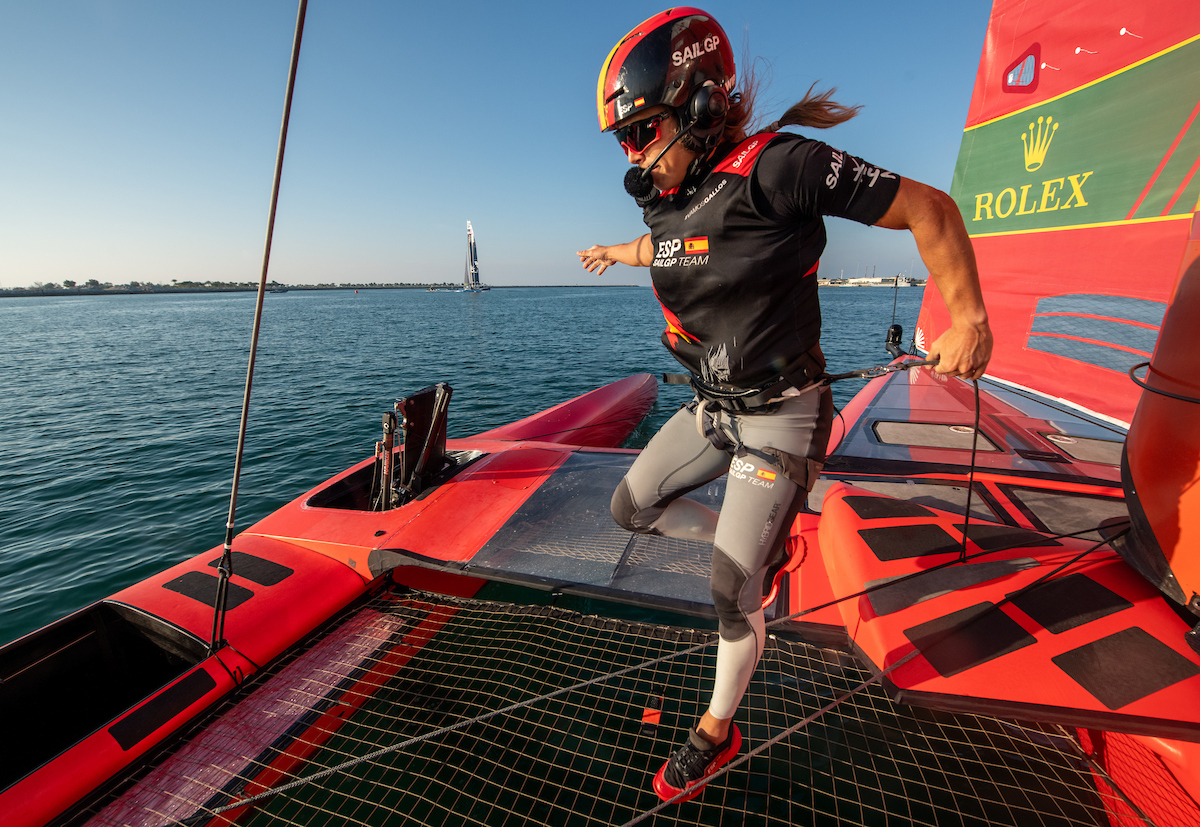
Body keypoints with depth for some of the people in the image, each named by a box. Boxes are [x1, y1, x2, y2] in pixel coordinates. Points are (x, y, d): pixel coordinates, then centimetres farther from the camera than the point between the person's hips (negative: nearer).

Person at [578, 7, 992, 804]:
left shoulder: (776, 167, -21)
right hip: (711, 407, 8)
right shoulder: (666, 197, 2)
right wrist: (618, 252, 48)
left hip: (780, 416, -7)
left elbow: (930, 208, -11)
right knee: (631, 508, 13)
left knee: (732, 594, 0)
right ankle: (763, 541, 31)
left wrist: (968, 318, -10)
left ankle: (719, 730, 29)